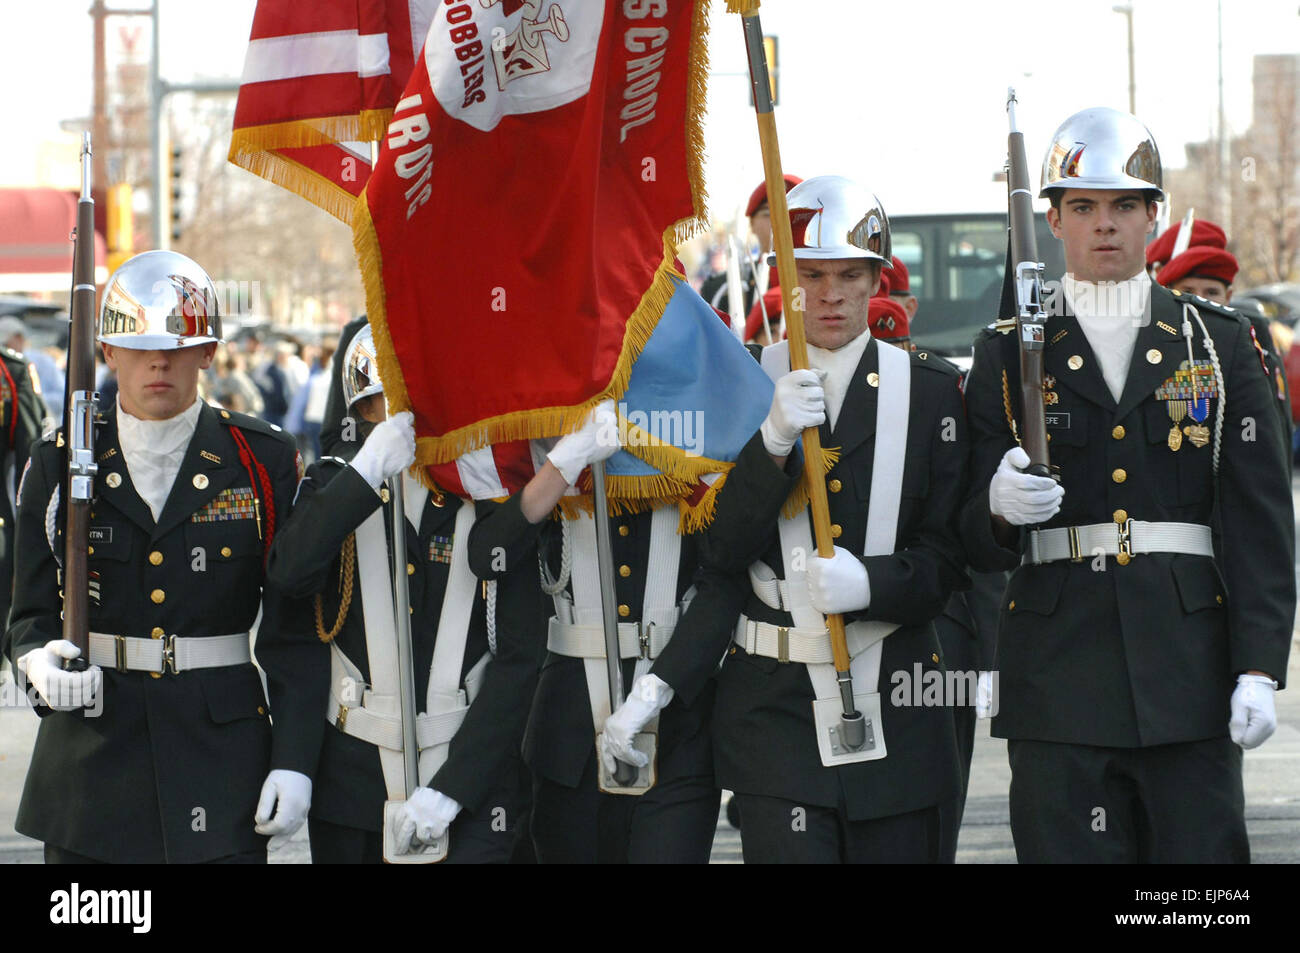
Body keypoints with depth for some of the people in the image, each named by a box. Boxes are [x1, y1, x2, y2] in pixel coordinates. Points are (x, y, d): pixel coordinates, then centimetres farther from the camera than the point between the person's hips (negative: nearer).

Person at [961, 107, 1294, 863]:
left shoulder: (1219, 343, 9)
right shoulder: (1008, 355, 8)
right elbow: (979, 545, 5)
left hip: (1190, 679, 0)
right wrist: (1000, 510, -19)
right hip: (1059, 681, 0)